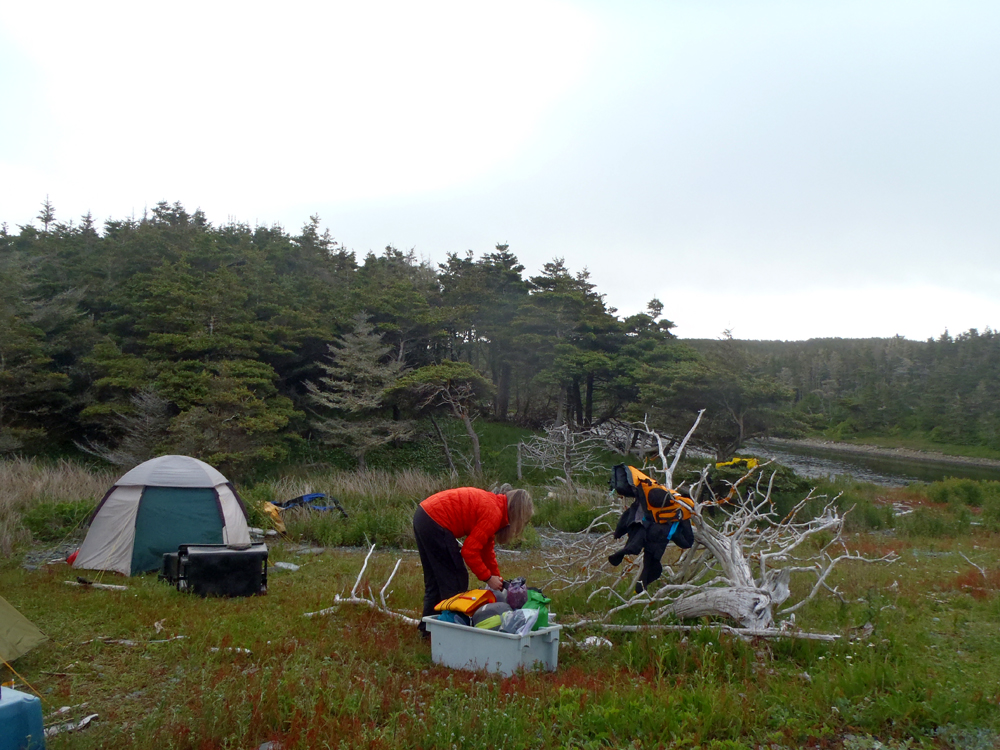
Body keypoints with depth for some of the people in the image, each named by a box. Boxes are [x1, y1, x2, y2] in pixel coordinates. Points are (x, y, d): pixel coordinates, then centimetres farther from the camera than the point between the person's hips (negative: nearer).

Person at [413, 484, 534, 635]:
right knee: (456, 579, 3)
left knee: (435, 579, 21)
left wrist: (498, 579, 28)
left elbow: (486, 548, 25)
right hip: (435, 523, -10)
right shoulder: (494, 513, -13)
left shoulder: (493, 502, 15)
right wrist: (488, 578, -4)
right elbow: (470, 550, -15)